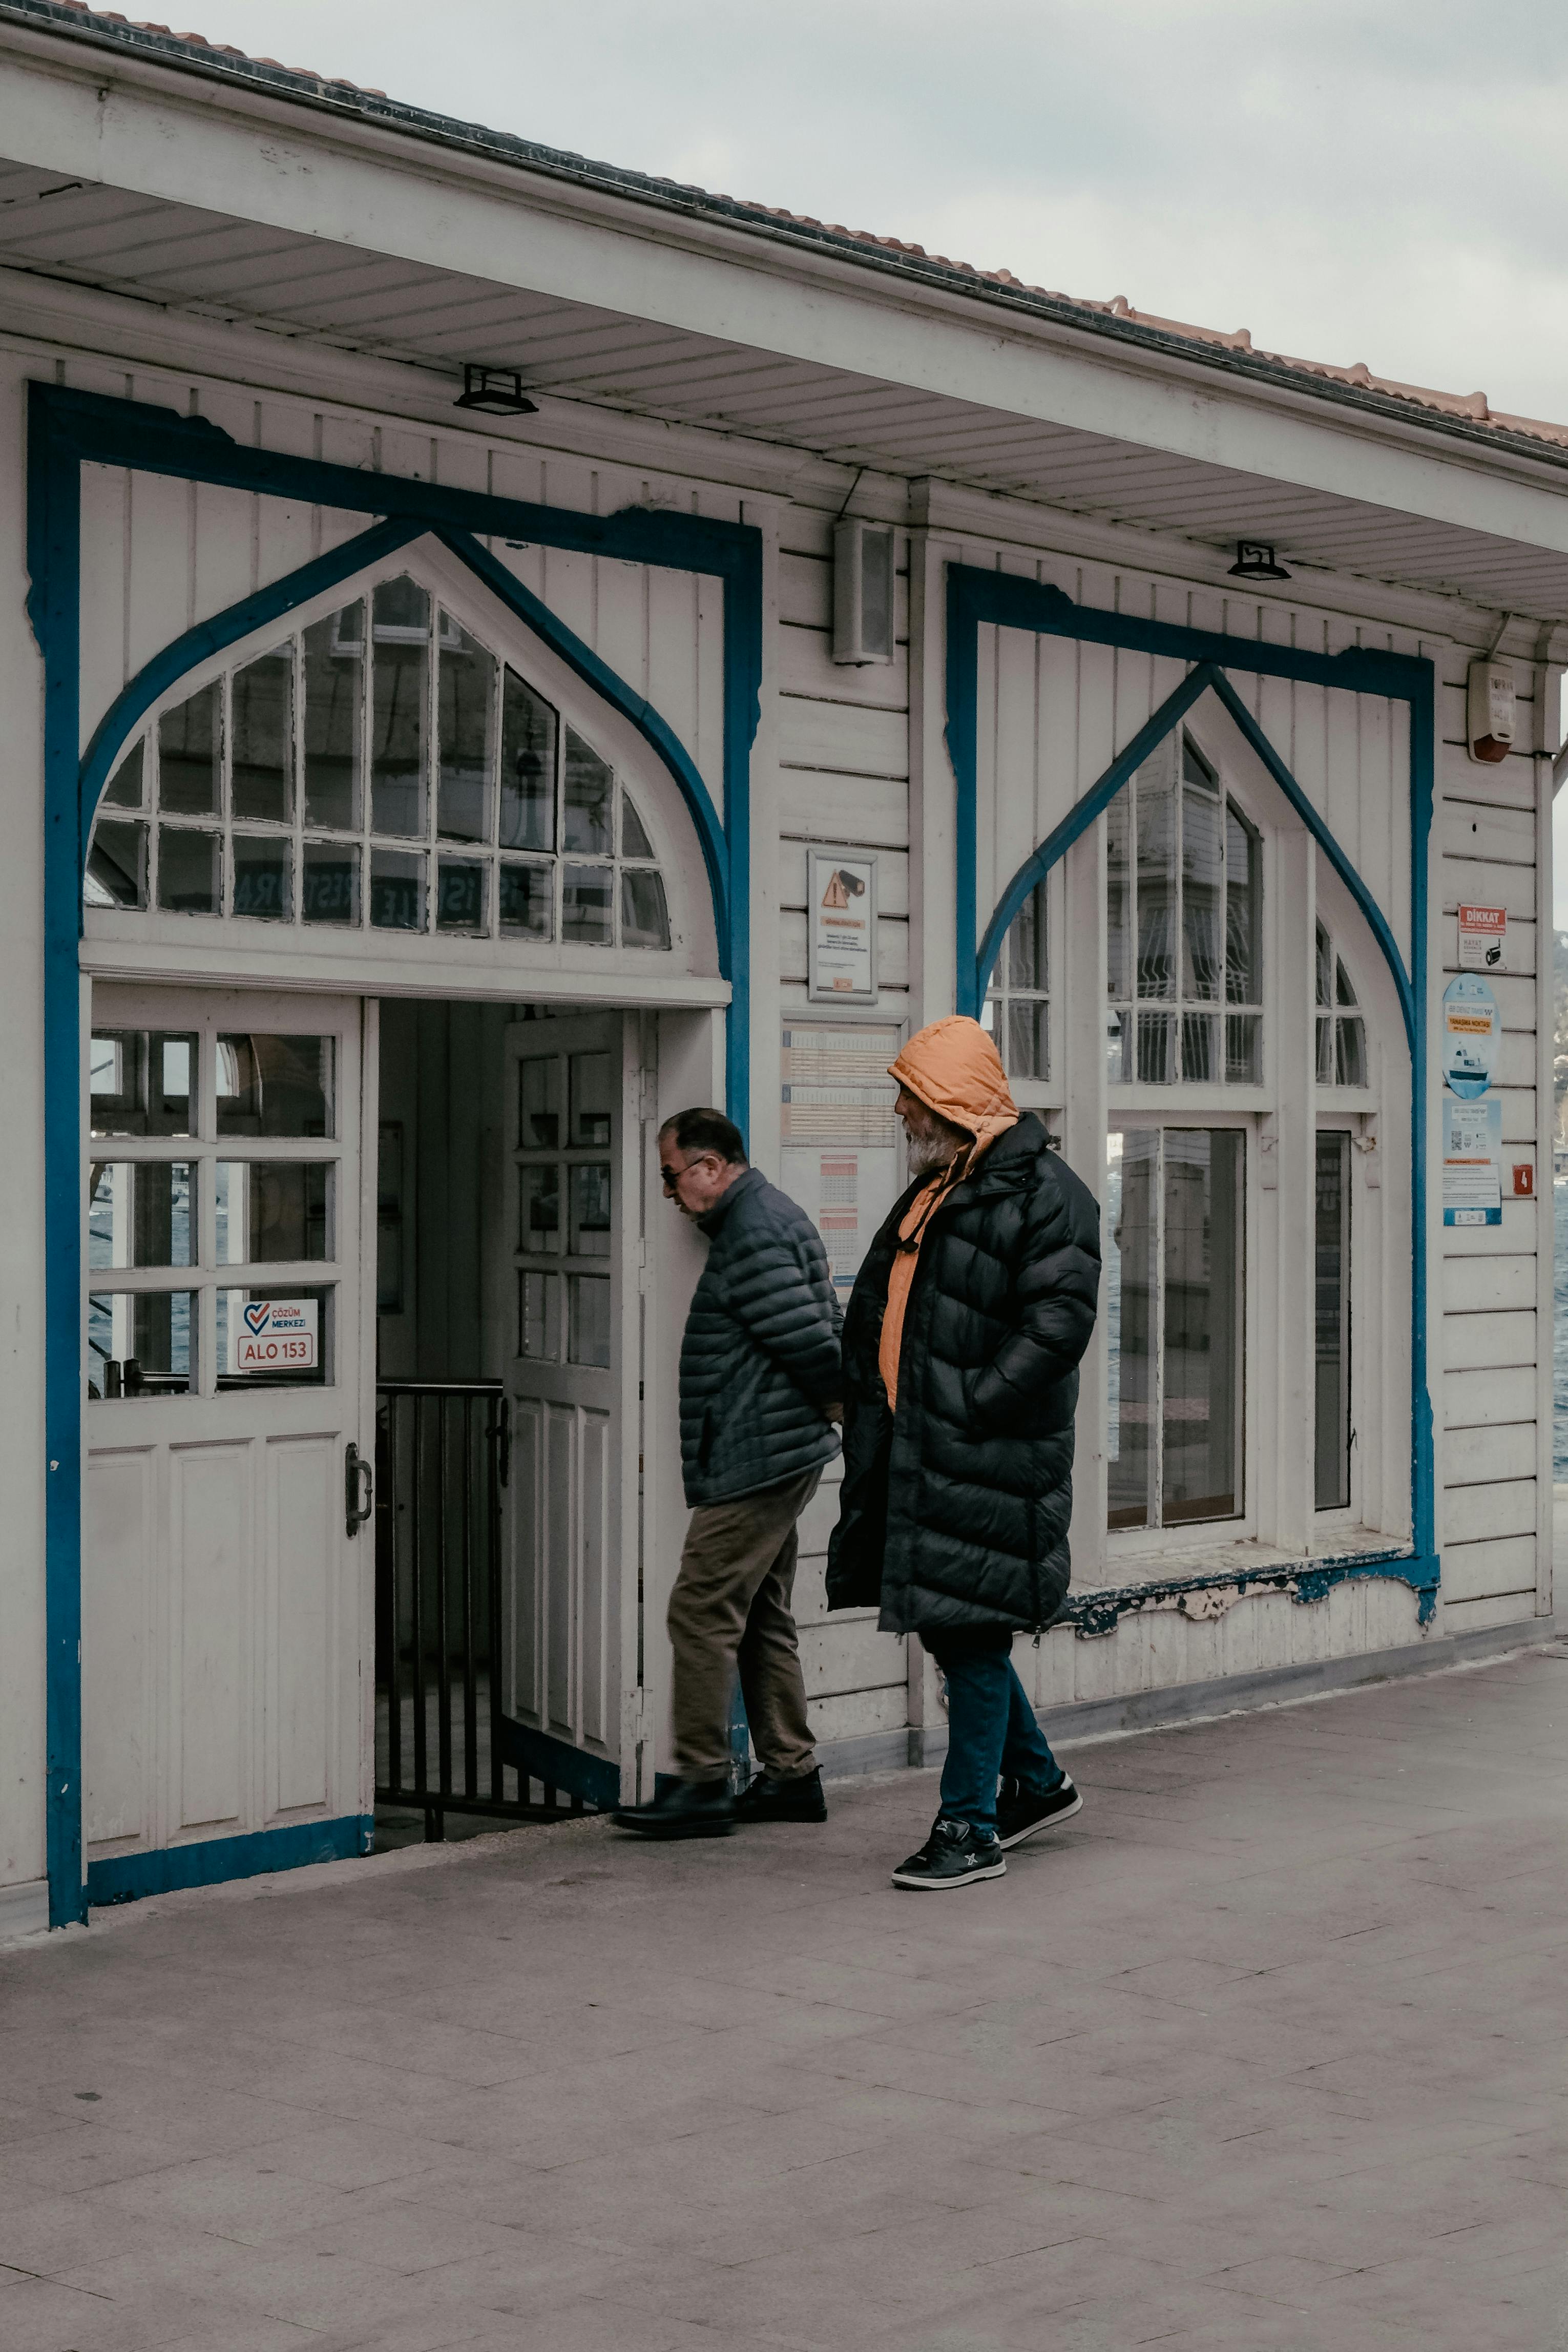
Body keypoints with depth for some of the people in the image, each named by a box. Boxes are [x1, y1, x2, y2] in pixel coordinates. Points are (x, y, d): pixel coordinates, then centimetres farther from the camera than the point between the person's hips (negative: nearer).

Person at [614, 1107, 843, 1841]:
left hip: (754, 1462, -11)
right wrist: (830, 1402, 12)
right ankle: (792, 1775, 19)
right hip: (783, 1457, 11)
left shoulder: (751, 1234, -16)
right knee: (762, 1617, 15)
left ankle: (701, 1784, -6)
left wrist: (834, 1401, -5)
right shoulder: (771, 1214, 18)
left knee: (702, 1610, -8)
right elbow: (823, 1332, 20)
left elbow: (808, 1337, -21)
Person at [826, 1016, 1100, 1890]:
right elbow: (877, 1311, 26)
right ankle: (1039, 1781, 32)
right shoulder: (934, 1190, 18)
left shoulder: (1044, 1194, -10)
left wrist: (969, 1409, -20)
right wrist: (872, 1407, 14)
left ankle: (972, 1828, 4)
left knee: (973, 1633, -5)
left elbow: (1059, 1324, -19)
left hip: (988, 1460, -9)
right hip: (913, 1452, 9)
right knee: (948, 1626, 15)